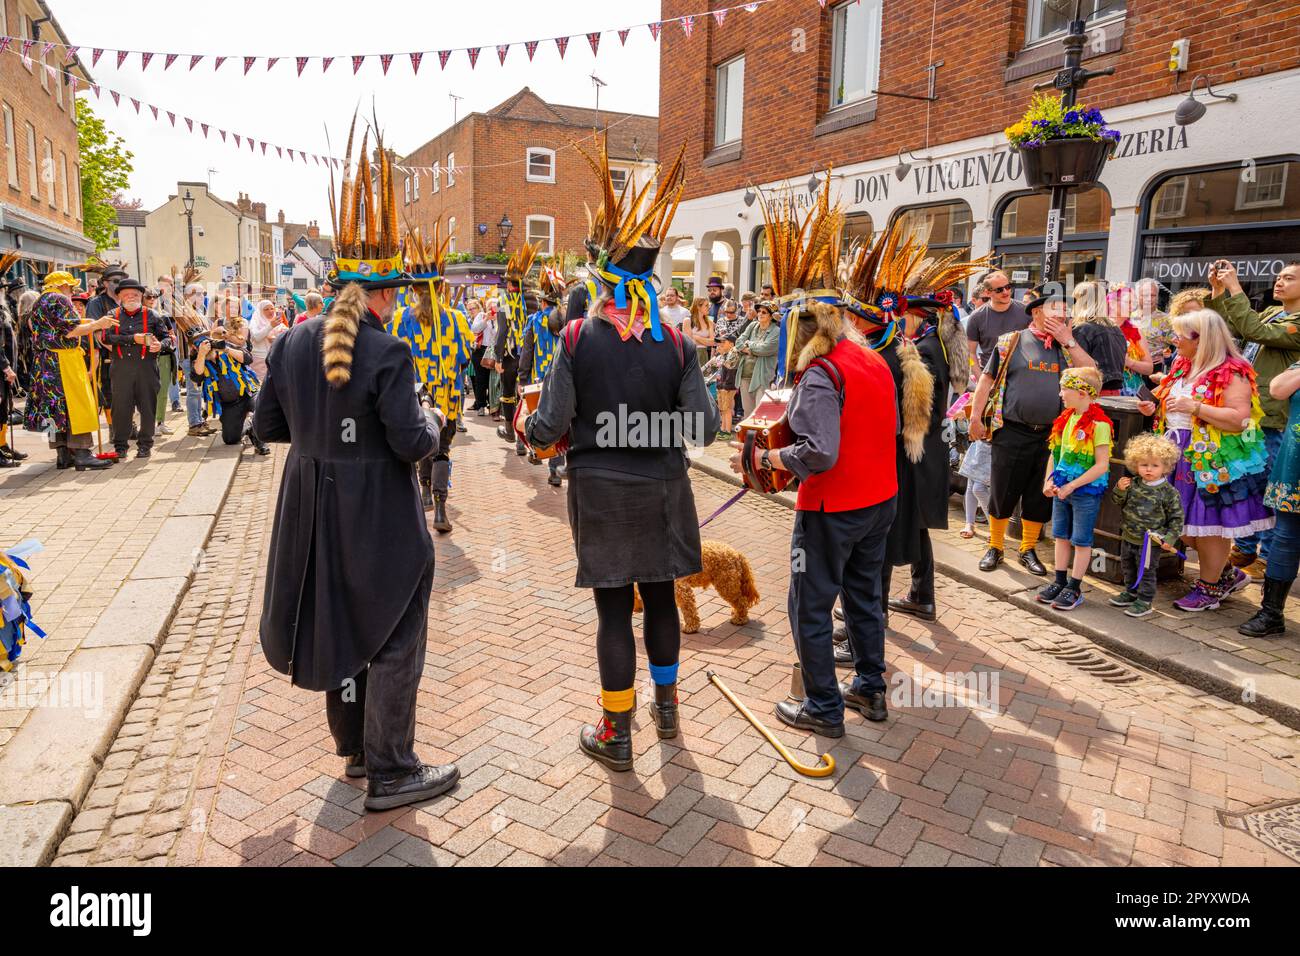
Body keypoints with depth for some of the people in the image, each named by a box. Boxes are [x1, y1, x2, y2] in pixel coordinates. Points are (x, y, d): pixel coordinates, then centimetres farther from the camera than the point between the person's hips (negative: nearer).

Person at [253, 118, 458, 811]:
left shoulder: (292, 342, 0)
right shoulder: (387, 351, -20)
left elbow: (266, 426, 6)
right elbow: (413, 444, -20)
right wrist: (431, 417, 0)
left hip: (312, 510, 7)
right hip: (378, 518, -7)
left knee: (338, 626, 22)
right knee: (393, 639, 7)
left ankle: (353, 746, 37)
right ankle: (389, 772, 15)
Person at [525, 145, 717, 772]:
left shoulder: (577, 337, -11)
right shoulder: (676, 343, -6)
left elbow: (550, 427, -12)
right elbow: (703, 427, -7)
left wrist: (529, 426, 11)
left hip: (600, 491, -2)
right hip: (661, 489, 2)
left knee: (614, 608, 6)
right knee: (660, 595, 18)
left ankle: (616, 735, 19)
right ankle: (666, 708, 35)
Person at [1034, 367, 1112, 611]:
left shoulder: (1098, 424, -17)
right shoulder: (1065, 419, 4)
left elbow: (1101, 465, -19)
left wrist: (1071, 486, -19)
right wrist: (1049, 481, -1)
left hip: (1086, 492, -7)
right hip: (1062, 489, 7)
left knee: (1081, 541, 5)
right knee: (1061, 536, 15)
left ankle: (1074, 588, 15)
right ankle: (1059, 582, 27)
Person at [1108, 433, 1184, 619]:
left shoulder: (1169, 492, -13)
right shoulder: (1133, 484, -1)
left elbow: (1176, 518, -7)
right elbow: (1118, 501, 9)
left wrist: (1170, 538, -14)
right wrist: (1120, 489, -11)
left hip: (1150, 542, -6)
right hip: (1128, 538, 6)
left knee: (1146, 572, 3)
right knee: (1128, 568, 20)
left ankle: (1145, 602, 15)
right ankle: (1131, 594, 38)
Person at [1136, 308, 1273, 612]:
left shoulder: (1232, 373, -13)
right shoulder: (1182, 367, 13)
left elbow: (1240, 419, -21)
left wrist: (1195, 407, -27)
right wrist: (1157, 409, 6)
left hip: (1212, 462, -8)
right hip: (1181, 456, 8)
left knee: (1207, 523, 0)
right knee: (1183, 523, 11)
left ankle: (1209, 588, 17)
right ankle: (1228, 574, 30)